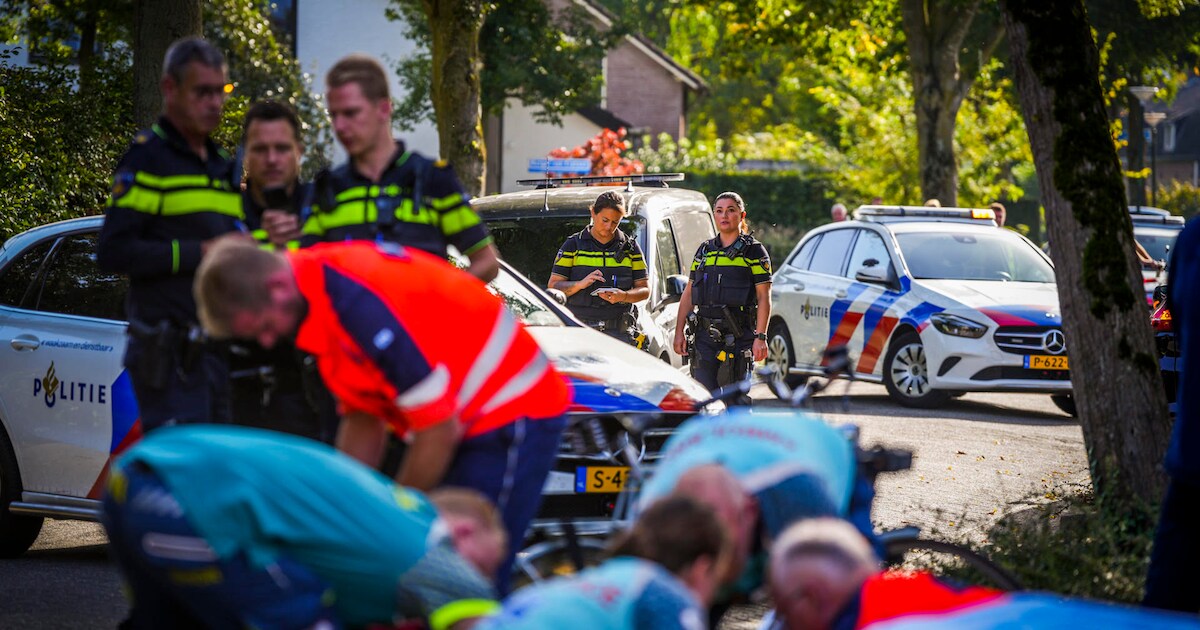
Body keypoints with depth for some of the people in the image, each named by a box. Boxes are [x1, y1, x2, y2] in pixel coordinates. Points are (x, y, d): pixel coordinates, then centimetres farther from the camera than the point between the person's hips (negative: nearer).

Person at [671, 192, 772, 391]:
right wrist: (679, 331, 8)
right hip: (705, 335, 4)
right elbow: (688, 294, 16)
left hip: (739, 335, -4)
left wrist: (761, 337, -13)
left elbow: (764, 297, -3)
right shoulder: (704, 251, 15)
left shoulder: (754, 251, 2)